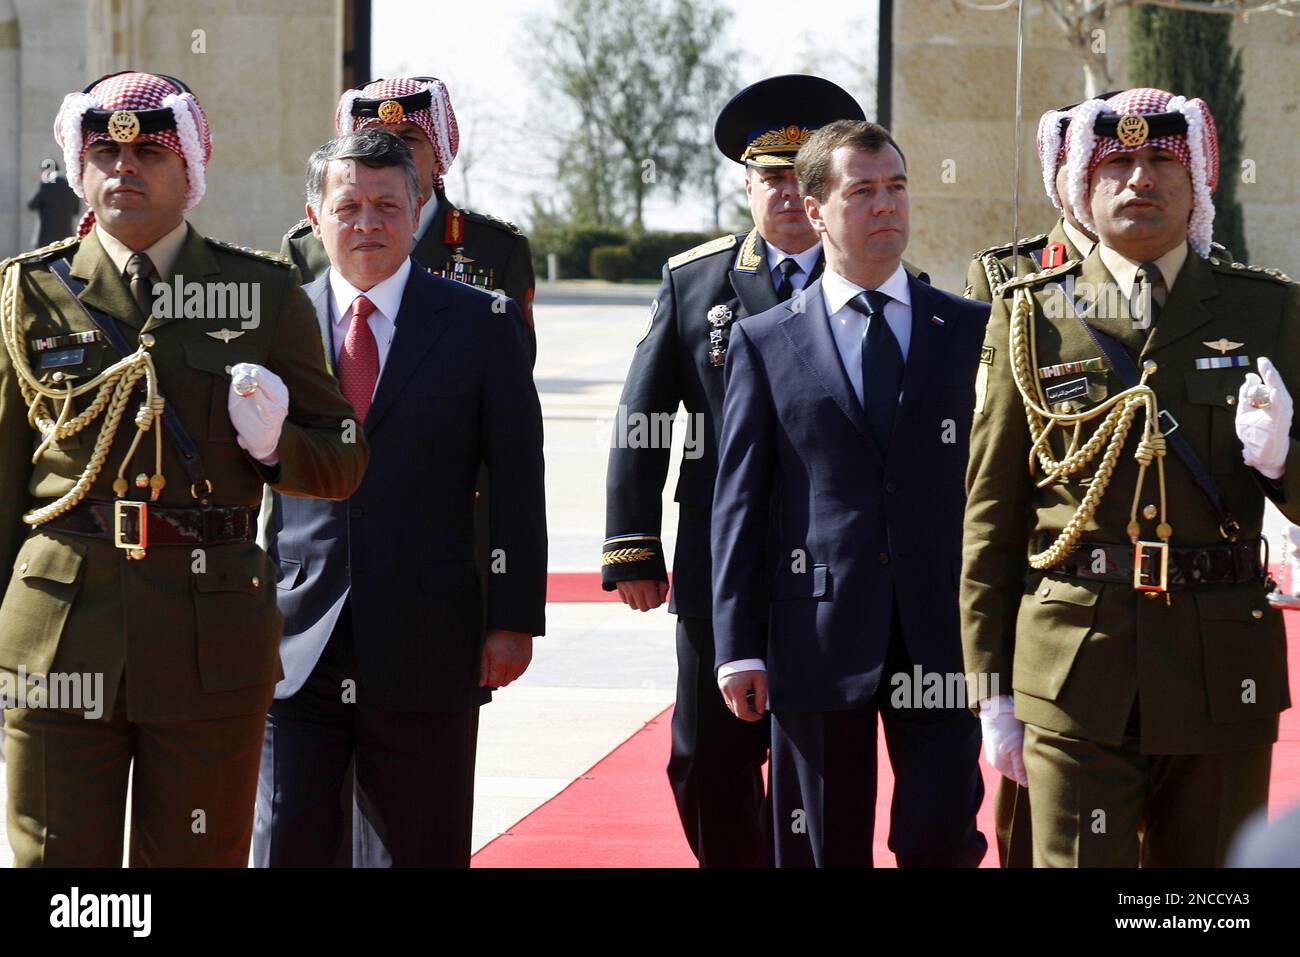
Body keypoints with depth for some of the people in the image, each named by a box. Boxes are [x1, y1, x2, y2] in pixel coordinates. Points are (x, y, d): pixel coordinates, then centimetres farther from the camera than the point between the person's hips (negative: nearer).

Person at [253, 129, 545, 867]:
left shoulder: (478, 324, 3)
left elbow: (518, 483, 3)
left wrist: (515, 618, -2)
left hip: (425, 645, 0)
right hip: (292, 646, 1)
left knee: (423, 852, 7)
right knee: (286, 844, -3)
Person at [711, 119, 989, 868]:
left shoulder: (974, 331, 8)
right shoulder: (764, 344, 6)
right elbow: (739, 503, 4)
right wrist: (739, 645, -2)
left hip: (943, 637, 0)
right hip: (818, 638, 0)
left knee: (944, 842, -3)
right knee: (823, 851, 6)